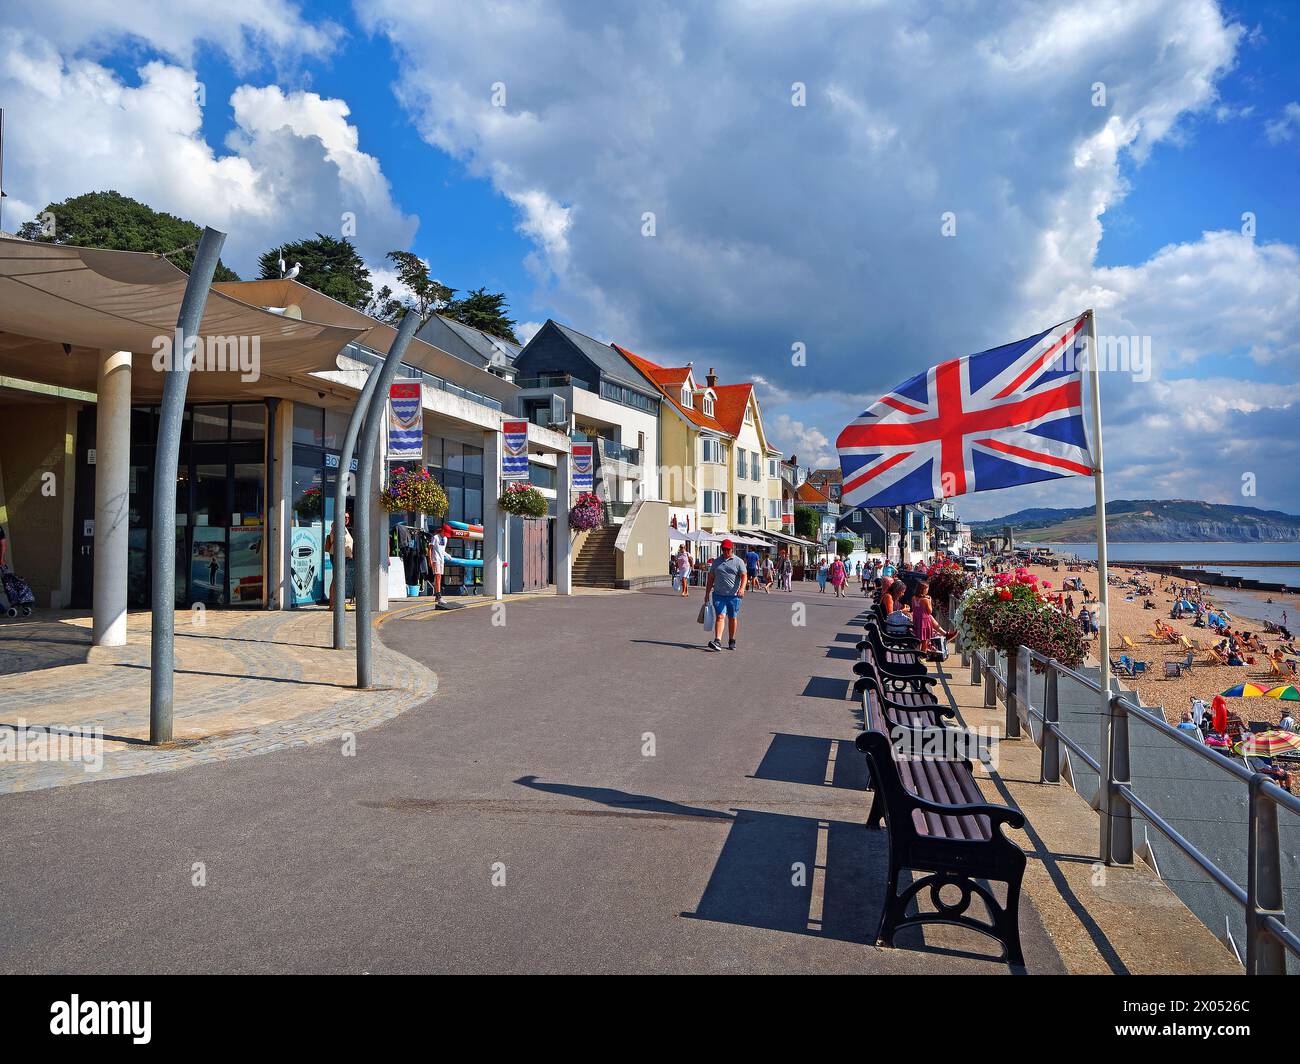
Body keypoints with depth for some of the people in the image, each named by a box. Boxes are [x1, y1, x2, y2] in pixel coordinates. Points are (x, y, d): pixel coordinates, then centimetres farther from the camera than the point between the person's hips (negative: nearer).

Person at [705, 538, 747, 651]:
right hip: (719, 594, 1)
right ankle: (717, 641, -21)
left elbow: (744, 576, -7)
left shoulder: (738, 561, 3)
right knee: (720, 616, -12)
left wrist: (742, 588, -24)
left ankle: (731, 641, 23)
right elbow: (711, 578, 16)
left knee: (732, 618, 9)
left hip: (734, 595, -1)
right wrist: (707, 593, 13)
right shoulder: (716, 561, 12)